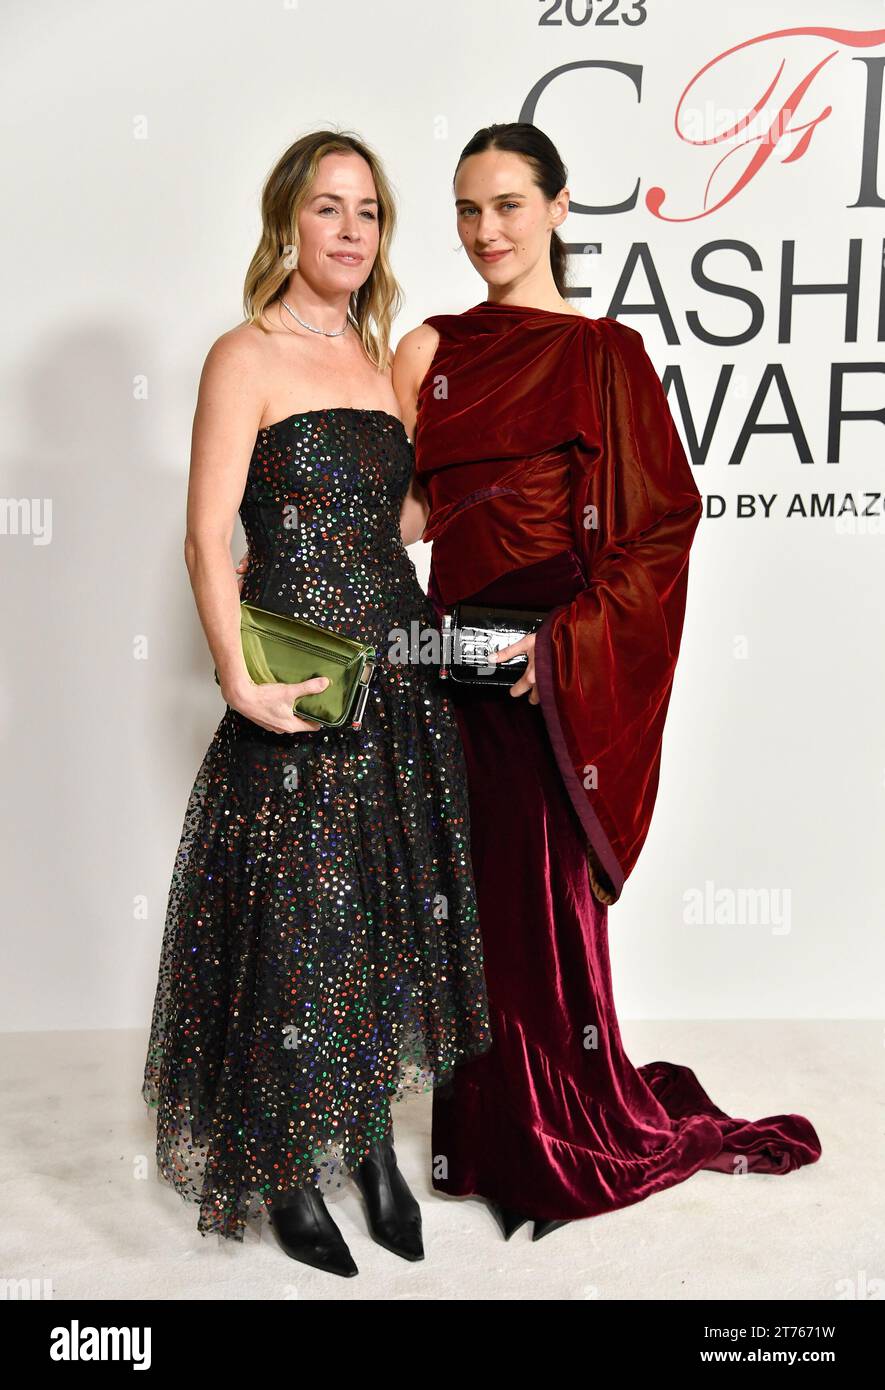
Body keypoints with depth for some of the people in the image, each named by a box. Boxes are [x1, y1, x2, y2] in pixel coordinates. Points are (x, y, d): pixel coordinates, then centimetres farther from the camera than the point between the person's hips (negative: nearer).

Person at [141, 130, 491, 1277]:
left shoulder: (381, 356, 15)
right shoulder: (248, 356, -6)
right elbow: (208, 541, -13)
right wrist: (241, 682, -21)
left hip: (401, 674, 7)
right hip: (303, 684, -7)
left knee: (389, 909, 14)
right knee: (297, 922, 3)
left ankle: (374, 1146, 33)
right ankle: (288, 1174, 25)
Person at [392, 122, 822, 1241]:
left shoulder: (605, 352, -3)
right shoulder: (433, 347, 12)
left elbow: (662, 527, -7)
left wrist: (568, 642, -18)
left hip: (557, 673, -5)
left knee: (547, 893, 3)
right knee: (474, 890, 11)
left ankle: (575, 1138, 26)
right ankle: (494, 1128, 31)